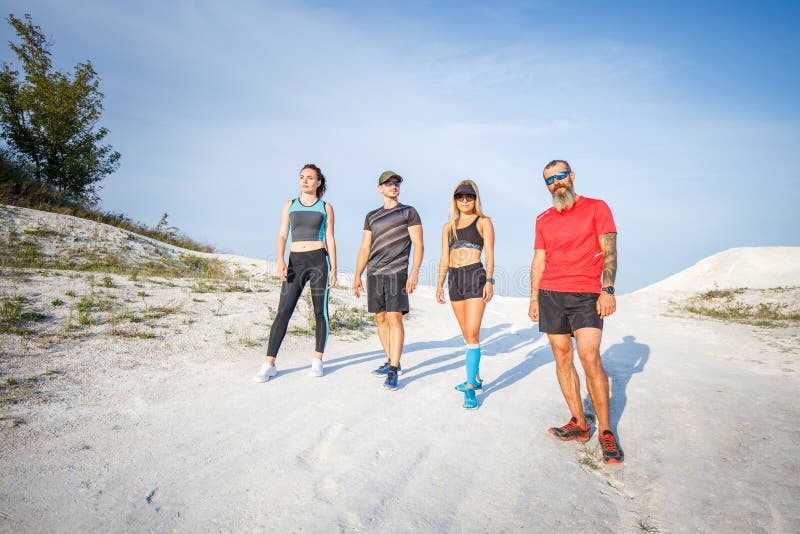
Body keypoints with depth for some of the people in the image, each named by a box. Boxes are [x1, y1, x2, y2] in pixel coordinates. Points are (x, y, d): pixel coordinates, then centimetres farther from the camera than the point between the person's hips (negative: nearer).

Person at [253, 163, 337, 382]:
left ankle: (317, 361, 17)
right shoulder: (290, 205, 12)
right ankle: (269, 364, -3)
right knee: (283, 312, -6)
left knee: (320, 312, 3)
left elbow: (330, 239, 6)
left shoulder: (326, 207, 8)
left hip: (319, 261, -1)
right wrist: (280, 261, -10)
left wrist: (334, 268, -2)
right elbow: (282, 236, 6)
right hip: (295, 262, 1)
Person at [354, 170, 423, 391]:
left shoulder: (409, 212, 5)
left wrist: (415, 272, -15)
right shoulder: (371, 216, 17)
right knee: (381, 318, 8)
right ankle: (392, 362, 21)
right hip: (374, 274, 5)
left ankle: (393, 372, -8)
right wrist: (357, 276, 9)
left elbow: (418, 244, -3)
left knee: (394, 318, -11)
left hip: (396, 273, -5)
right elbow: (364, 249, 16)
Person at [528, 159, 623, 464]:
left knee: (590, 358, -12)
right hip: (550, 295, 4)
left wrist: (608, 289, -13)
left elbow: (609, 251, -2)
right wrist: (534, 298, 10)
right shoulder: (543, 219, 15)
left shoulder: (597, 208, 4)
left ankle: (605, 431, 2)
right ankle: (579, 424, 14)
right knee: (562, 358, 3)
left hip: (586, 295, -4)